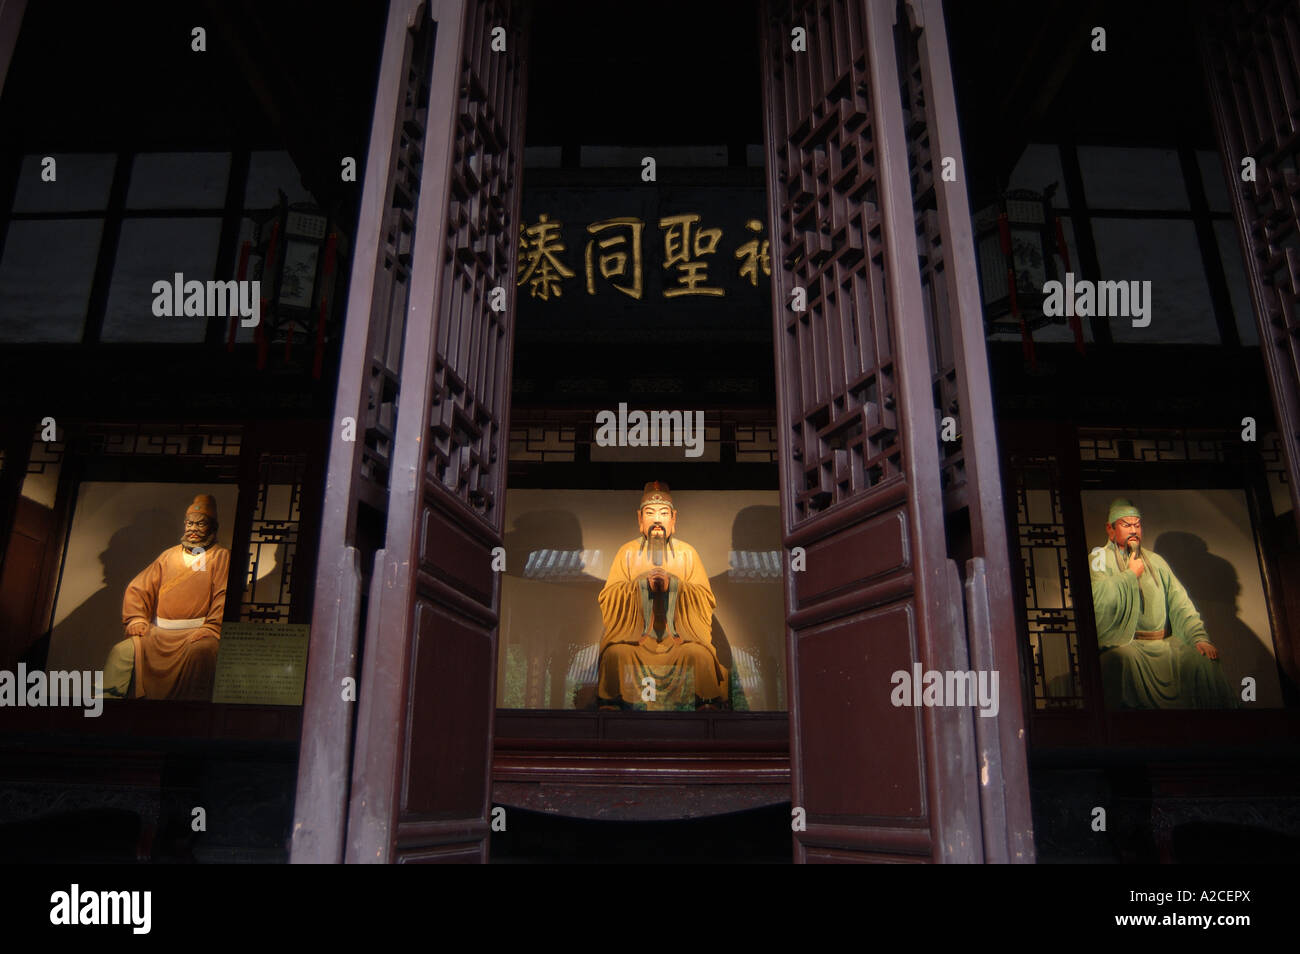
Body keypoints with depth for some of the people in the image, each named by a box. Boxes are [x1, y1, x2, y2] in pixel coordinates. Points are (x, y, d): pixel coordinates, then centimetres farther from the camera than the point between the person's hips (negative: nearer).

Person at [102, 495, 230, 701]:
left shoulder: (221, 557, 7)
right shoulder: (169, 556, 22)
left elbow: (224, 598, -5)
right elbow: (137, 588, 19)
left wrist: (209, 629, -18)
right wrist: (136, 619, 3)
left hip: (197, 632, -5)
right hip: (159, 633, 5)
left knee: (200, 652, -36)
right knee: (120, 652, -17)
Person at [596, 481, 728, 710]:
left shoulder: (687, 553, 10)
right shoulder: (627, 552, 10)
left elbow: (706, 599, 4)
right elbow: (608, 598, 2)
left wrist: (674, 583, -12)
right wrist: (642, 582, -12)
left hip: (680, 630, 0)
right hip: (634, 630, 0)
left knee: (701, 655, -28)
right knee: (616, 654, -28)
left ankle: (708, 704, -11)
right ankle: (610, 704, -12)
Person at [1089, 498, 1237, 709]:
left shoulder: (1155, 561, 21)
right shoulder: (1100, 558, 4)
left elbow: (1180, 603, 12)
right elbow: (1098, 598, -17)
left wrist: (1199, 637, -3)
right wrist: (1131, 573, -4)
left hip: (1164, 643, 5)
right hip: (1124, 644, -5)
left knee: (1202, 661, -20)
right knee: (1123, 661, -36)